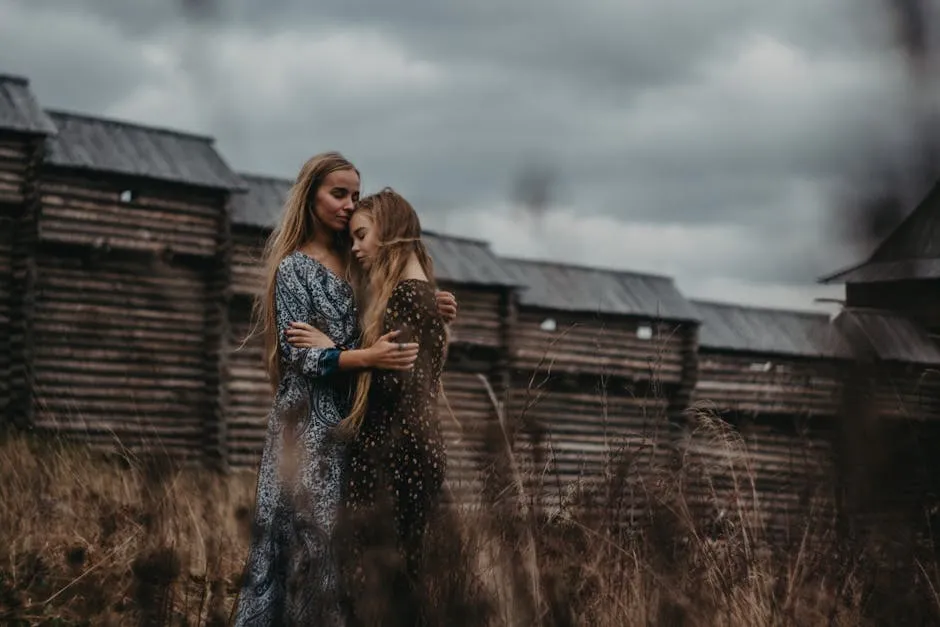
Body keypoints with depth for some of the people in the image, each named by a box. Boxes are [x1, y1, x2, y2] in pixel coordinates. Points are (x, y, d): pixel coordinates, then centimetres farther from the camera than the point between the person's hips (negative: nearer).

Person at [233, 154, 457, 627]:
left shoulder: (354, 262, 14)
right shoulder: (294, 267, -5)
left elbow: (382, 330, 15)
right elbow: (296, 351, -13)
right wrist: (364, 358, -26)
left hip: (354, 416, 6)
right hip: (311, 419, -6)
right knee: (313, 531, -9)